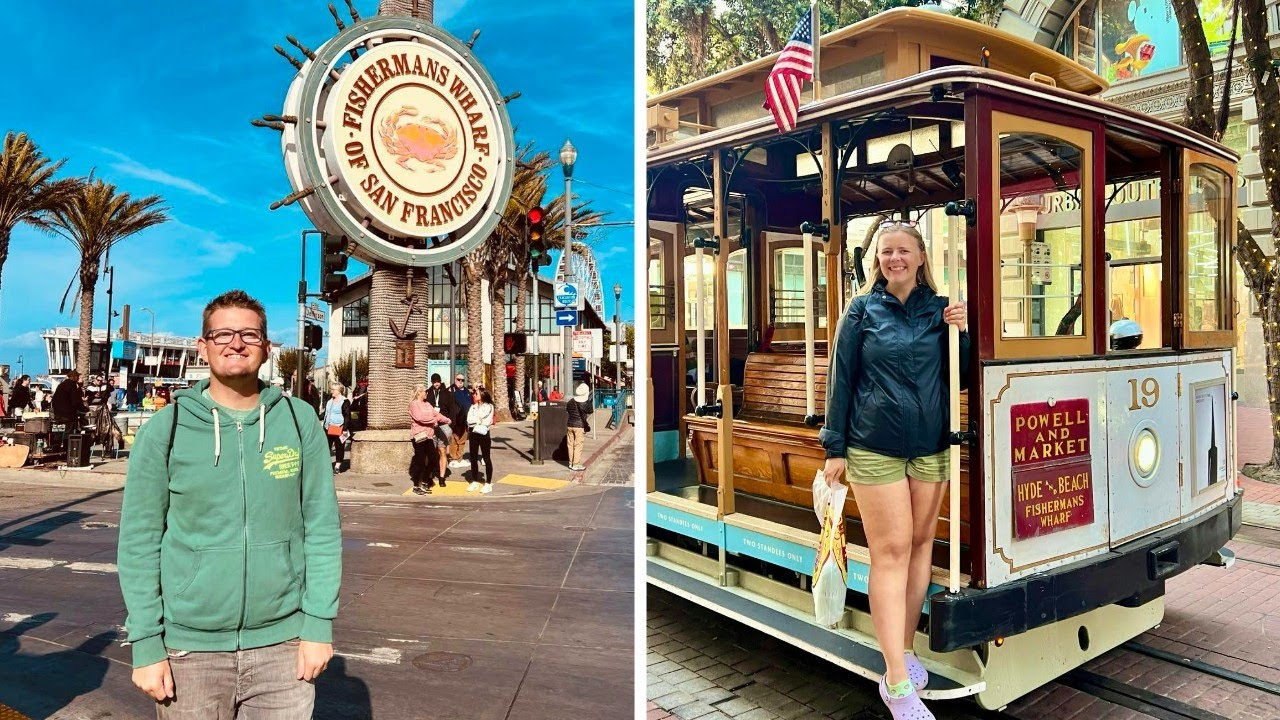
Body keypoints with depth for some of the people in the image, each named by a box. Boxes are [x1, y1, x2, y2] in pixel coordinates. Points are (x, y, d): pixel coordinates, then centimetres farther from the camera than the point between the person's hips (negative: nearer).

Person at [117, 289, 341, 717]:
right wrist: (146, 644, -5)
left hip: (283, 642, 1)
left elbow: (322, 528, -1)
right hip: (188, 648, 0)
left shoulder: (299, 421, -2)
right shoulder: (164, 429, -4)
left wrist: (319, 624, -5)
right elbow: (139, 542, -2)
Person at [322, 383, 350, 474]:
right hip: (328, 428, 6)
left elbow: (347, 416, -11)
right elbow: (325, 414, 20)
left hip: (339, 429, -6)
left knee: (339, 448, 2)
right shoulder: (329, 401, 14)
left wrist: (345, 429, -17)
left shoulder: (345, 402, -7)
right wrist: (324, 425, 16)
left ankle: (337, 466, 9)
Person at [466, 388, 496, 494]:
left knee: (487, 458, 0)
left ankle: (488, 483, 4)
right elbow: (469, 420, -2)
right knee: (473, 458, 9)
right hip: (473, 434, 6)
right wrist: (480, 421, -11)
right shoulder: (472, 407, 11)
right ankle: (475, 482, 19)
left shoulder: (489, 406, -4)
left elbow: (486, 422, -15)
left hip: (483, 434, -5)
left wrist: (475, 420, -7)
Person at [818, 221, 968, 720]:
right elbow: (841, 379, 0)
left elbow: (959, 377, 9)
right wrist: (835, 446, -3)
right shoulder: (863, 310, 1)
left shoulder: (939, 309, 8)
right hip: (874, 447, -3)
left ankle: (904, 651, 26)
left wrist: (960, 332, -8)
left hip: (931, 445, 4)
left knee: (920, 542, 10)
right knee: (891, 549, -5)